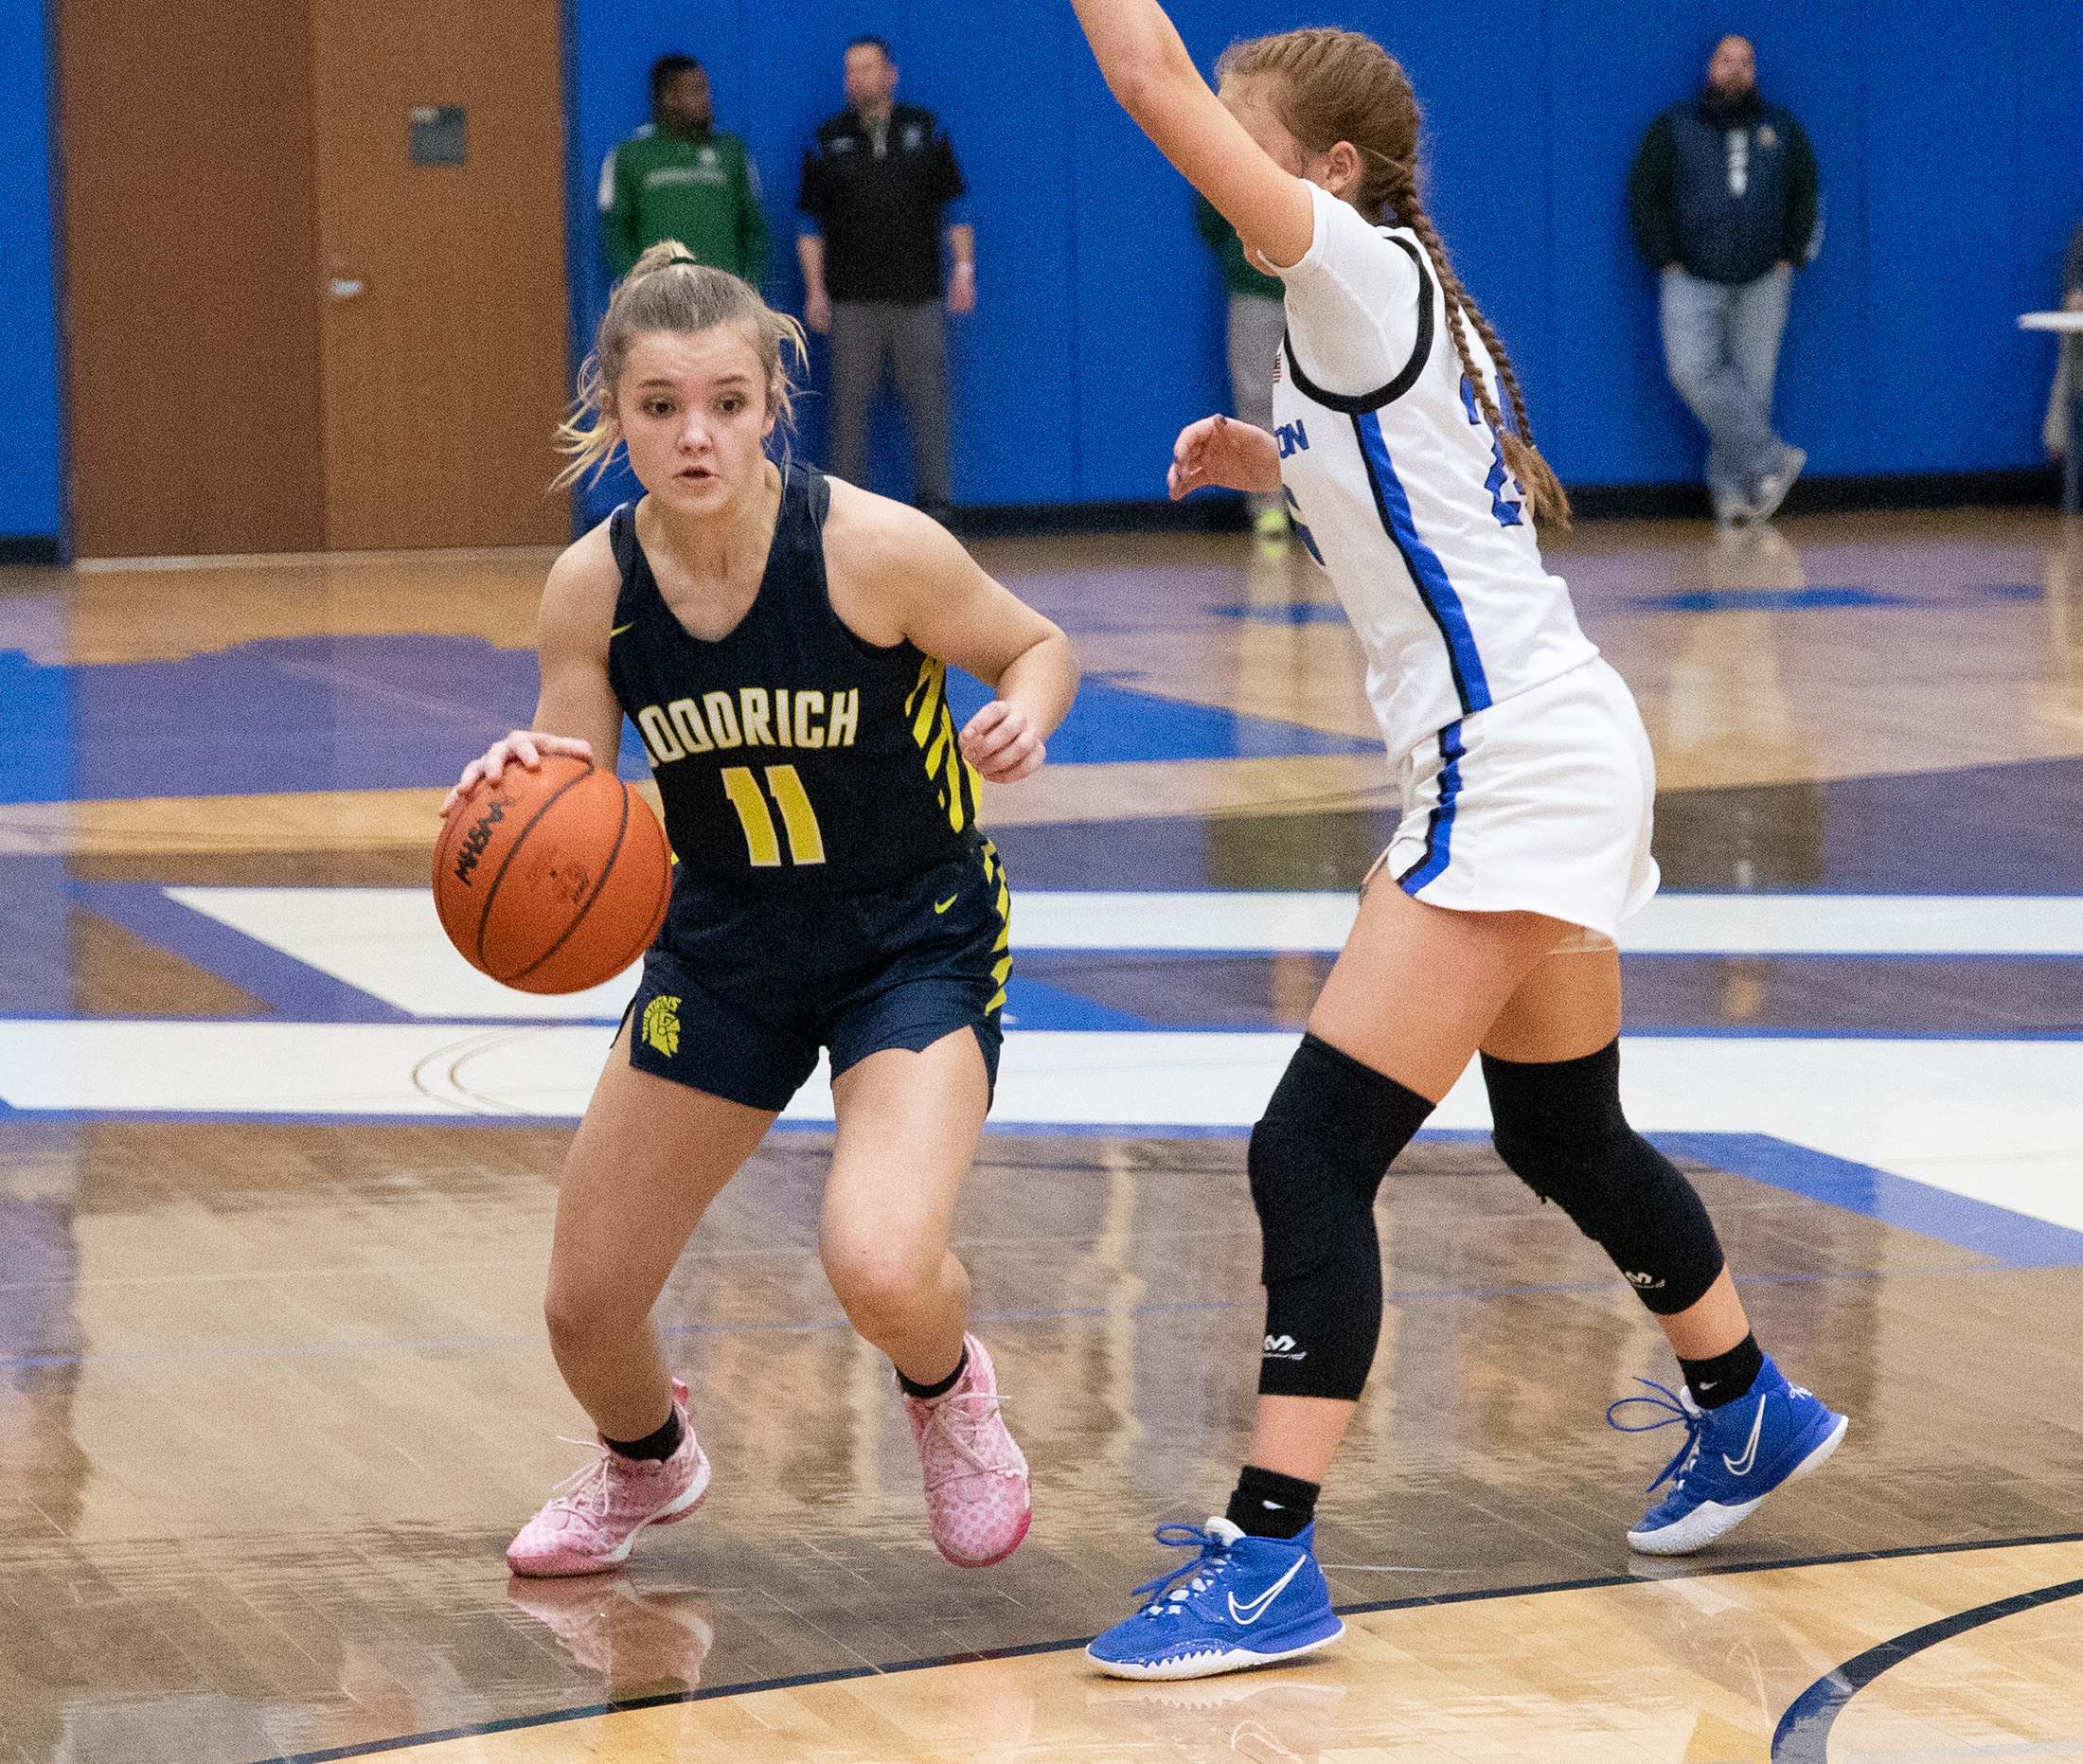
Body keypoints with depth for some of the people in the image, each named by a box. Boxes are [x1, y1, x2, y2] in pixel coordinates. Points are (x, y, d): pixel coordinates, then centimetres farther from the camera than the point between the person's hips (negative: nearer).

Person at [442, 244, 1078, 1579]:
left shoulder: (872, 548, -24)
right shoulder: (594, 587, -13)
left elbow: (1039, 647, -6)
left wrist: (1023, 720, -28)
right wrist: (517, 785, -29)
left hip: (917, 936, -4)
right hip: (727, 941, 4)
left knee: (882, 1270, -28)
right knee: (586, 1310, 7)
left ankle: (949, 1390, 10)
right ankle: (649, 1462, 44)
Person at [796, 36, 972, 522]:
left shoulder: (924, 131, 7)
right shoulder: (829, 141, 6)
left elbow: (954, 206, 10)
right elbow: (810, 222, 7)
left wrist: (964, 270, 1)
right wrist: (815, 290, -2)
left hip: (918, 297, 0)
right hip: (853, 301, 0)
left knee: (928, 401, -2)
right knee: (850, 404, -2)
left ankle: (935, 506, 3)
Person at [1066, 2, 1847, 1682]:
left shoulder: (1364, 271, -13)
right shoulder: (1396, 311, 14)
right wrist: (1272, 463, 18)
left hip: (1514, 774, -10)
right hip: (1550, 762, 10)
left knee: (1314, 1150, -13)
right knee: (1563, 1135, 26)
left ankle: (1270, 1557, -14)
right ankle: (1748, 1410, 45)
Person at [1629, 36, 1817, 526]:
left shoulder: (1782, 130, 10)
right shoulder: (1672, 130, 3)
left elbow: (1804, 194, 18)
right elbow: (1644, 194, 3)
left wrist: (1789, 259, 8)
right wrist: (1666, 262, -4)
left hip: (1762, 283, 2)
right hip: (1693, 279, -2)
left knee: (1751, 379, -2)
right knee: (1693, 369, -21)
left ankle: (1731, 489, 5)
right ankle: (1770, 459, -17)